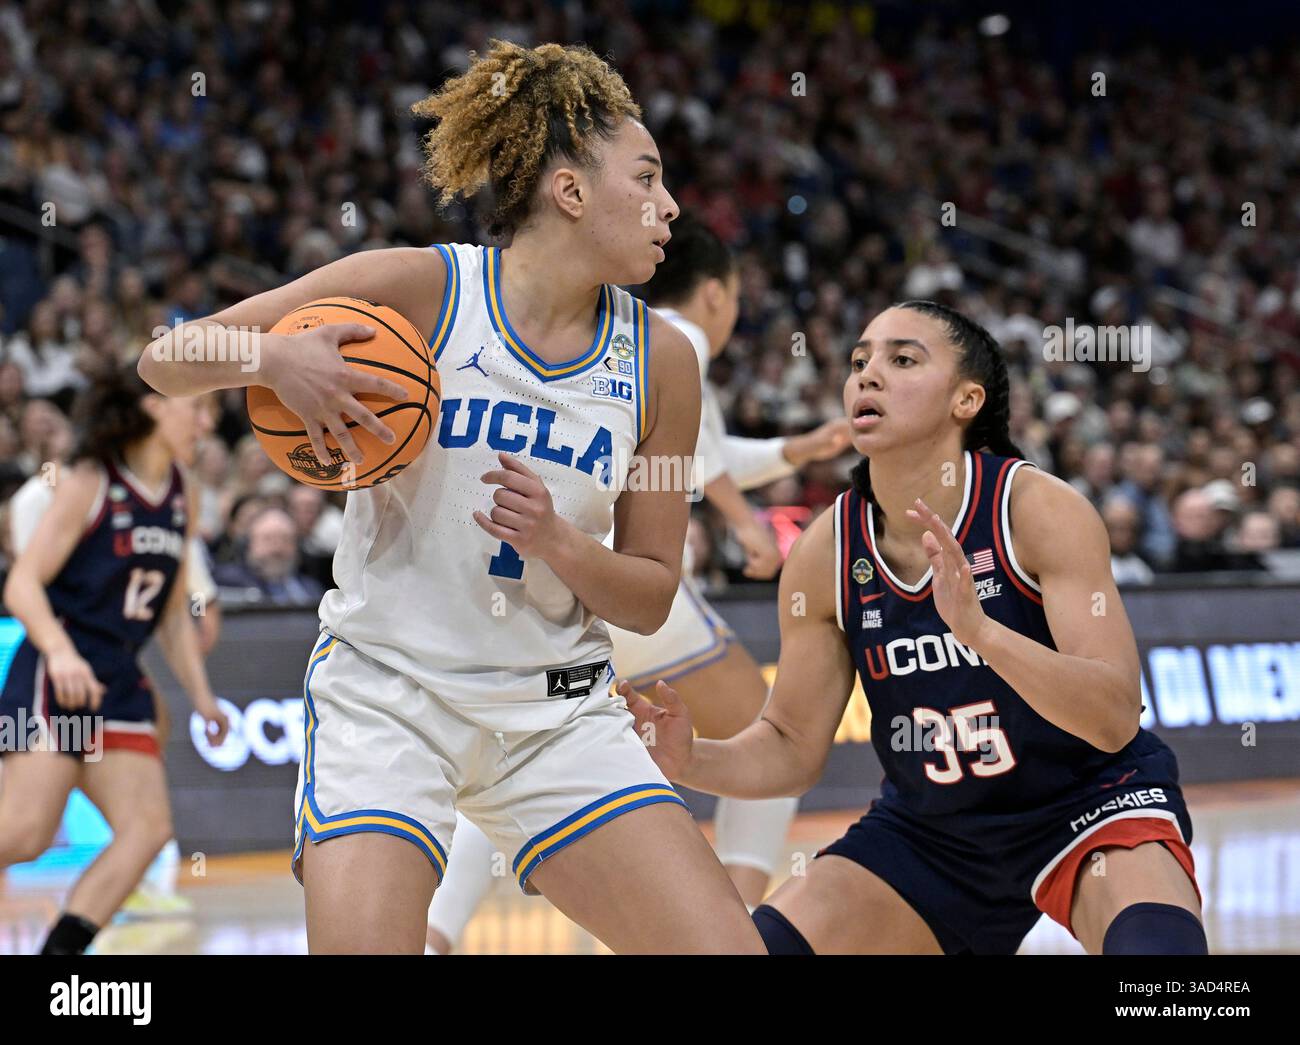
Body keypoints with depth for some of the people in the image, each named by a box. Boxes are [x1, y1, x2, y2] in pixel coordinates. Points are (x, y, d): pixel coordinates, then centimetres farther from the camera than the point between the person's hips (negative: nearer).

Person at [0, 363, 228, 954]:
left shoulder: (181, 501, 13)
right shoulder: (89, 484, -7)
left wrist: (201, 696, 13)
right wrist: (60, 652, -28)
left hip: (118, 684, 7)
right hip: (53, 681, -7)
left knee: (148, 826, -8)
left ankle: (60, 950, -7)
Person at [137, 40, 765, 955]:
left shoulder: (659, 358, 1)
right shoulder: (422, 287, -9)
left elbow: (650, 598, 6)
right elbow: (165, 360, -4)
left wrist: (558, 544, -15)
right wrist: (272, 359, -26)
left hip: (559, 714, 4)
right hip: (386, 696, -3)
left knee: (731, 948, -11)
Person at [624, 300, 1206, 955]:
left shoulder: (1039, 509, -20)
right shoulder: (825, 554, -8)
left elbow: (1115, 717, -28)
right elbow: (791, 748, 0)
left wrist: (981, 631, -43)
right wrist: (691, 761, -21)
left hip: (1088, 803, -4)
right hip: (930, 830, 4)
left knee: (1152, 945, -33)